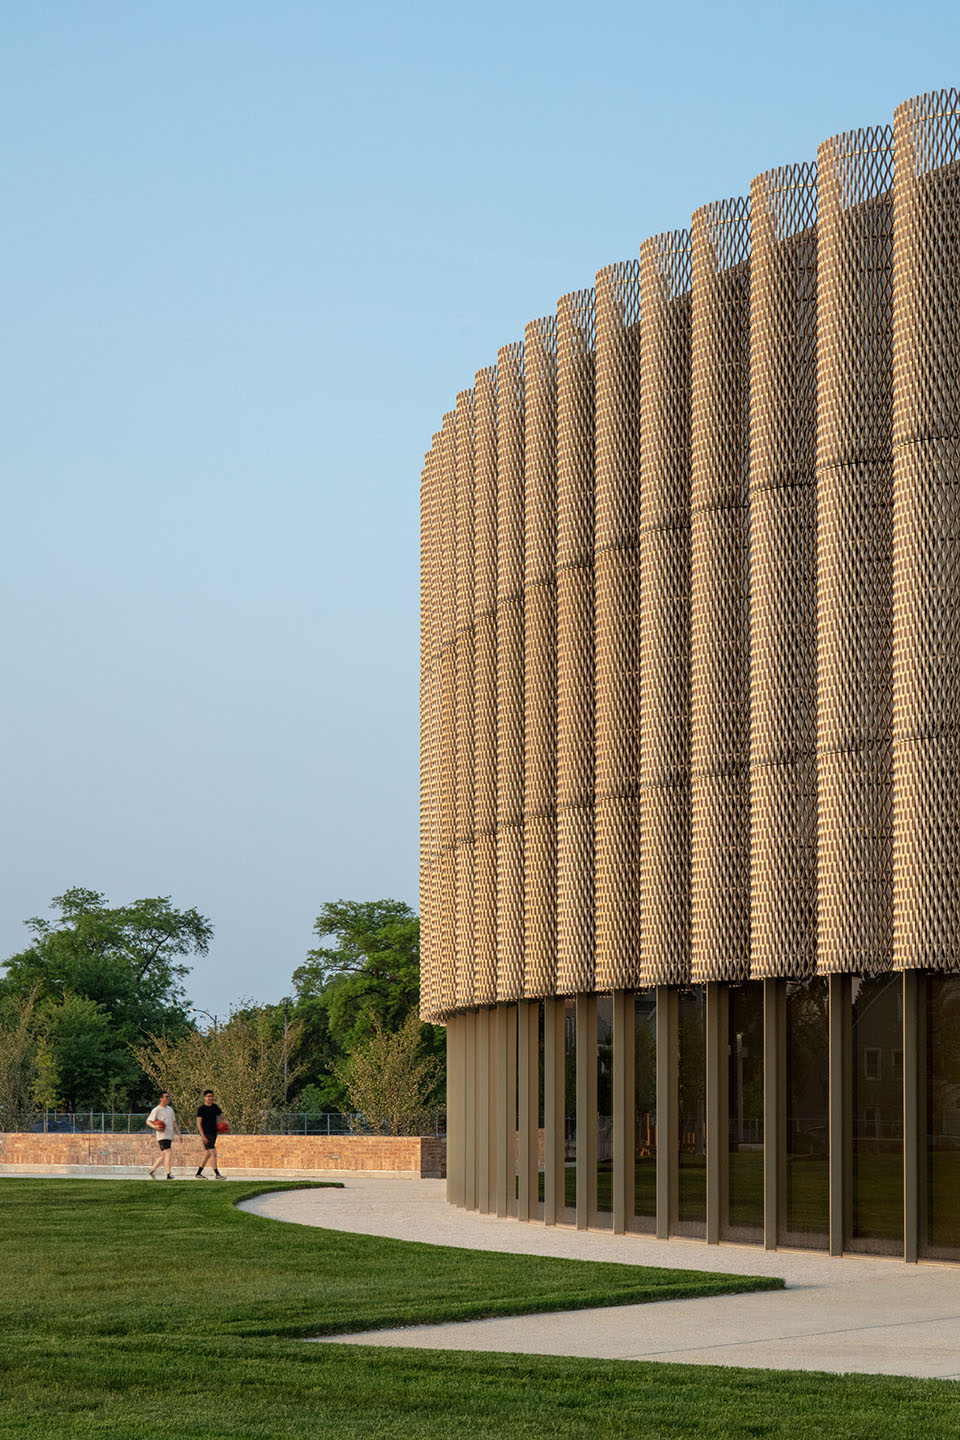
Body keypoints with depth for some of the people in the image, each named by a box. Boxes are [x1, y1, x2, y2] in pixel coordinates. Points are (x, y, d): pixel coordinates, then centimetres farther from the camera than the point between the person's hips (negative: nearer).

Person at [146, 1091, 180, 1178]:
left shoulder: (170, 1109, 16)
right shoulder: (156, 1110, -6)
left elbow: (174, 1123, 22)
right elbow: (148, 1121, -5)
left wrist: (179, 1134, 15)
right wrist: (155, 1127, -24)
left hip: (169, 1136, 8)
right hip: (162, 1135, -8)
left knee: (164, 1155, 14)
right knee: (168, 1153, -17)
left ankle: (153, 1169, 27)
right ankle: (168, 1174, -20)